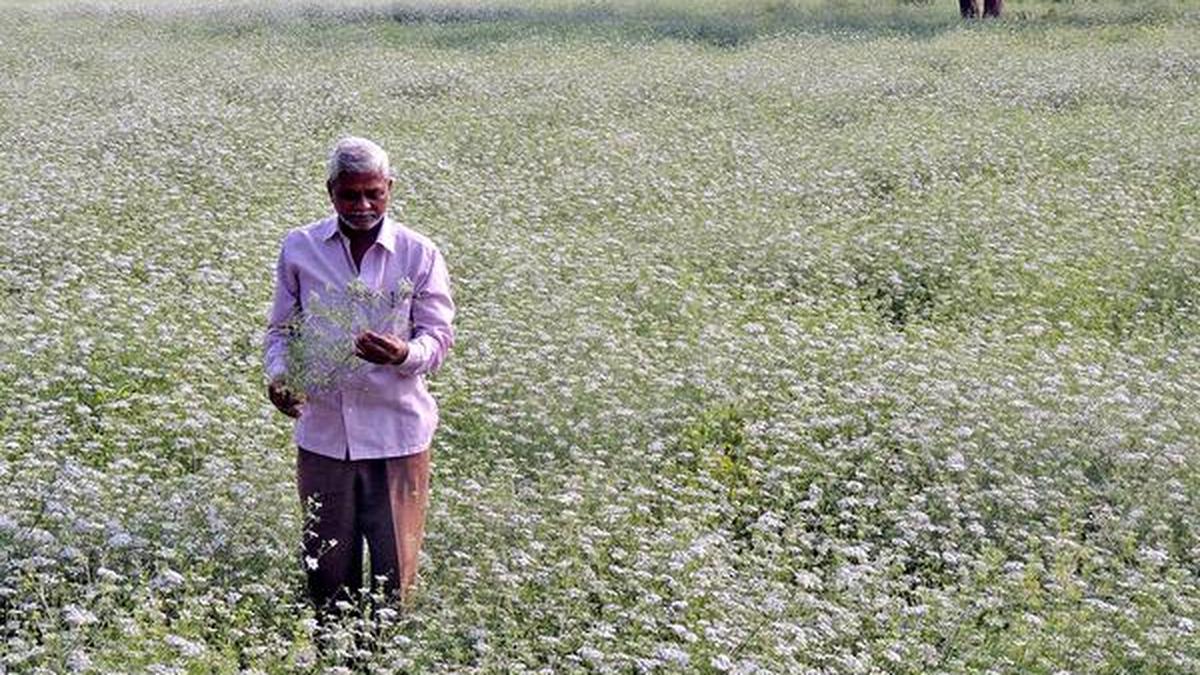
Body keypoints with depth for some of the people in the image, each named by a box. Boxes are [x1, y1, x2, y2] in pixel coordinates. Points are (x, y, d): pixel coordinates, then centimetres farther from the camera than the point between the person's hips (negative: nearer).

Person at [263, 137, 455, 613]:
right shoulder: (299, 248, 3)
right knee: (326, 566, 9)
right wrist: (278, 374, -10)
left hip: (396, 432, -1)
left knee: (395, 567, 3)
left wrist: (403, 354, -24)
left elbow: (438, 336, -1)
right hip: (323, 431, 1)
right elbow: (281, 329, 11)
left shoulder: (419, 254, -1)